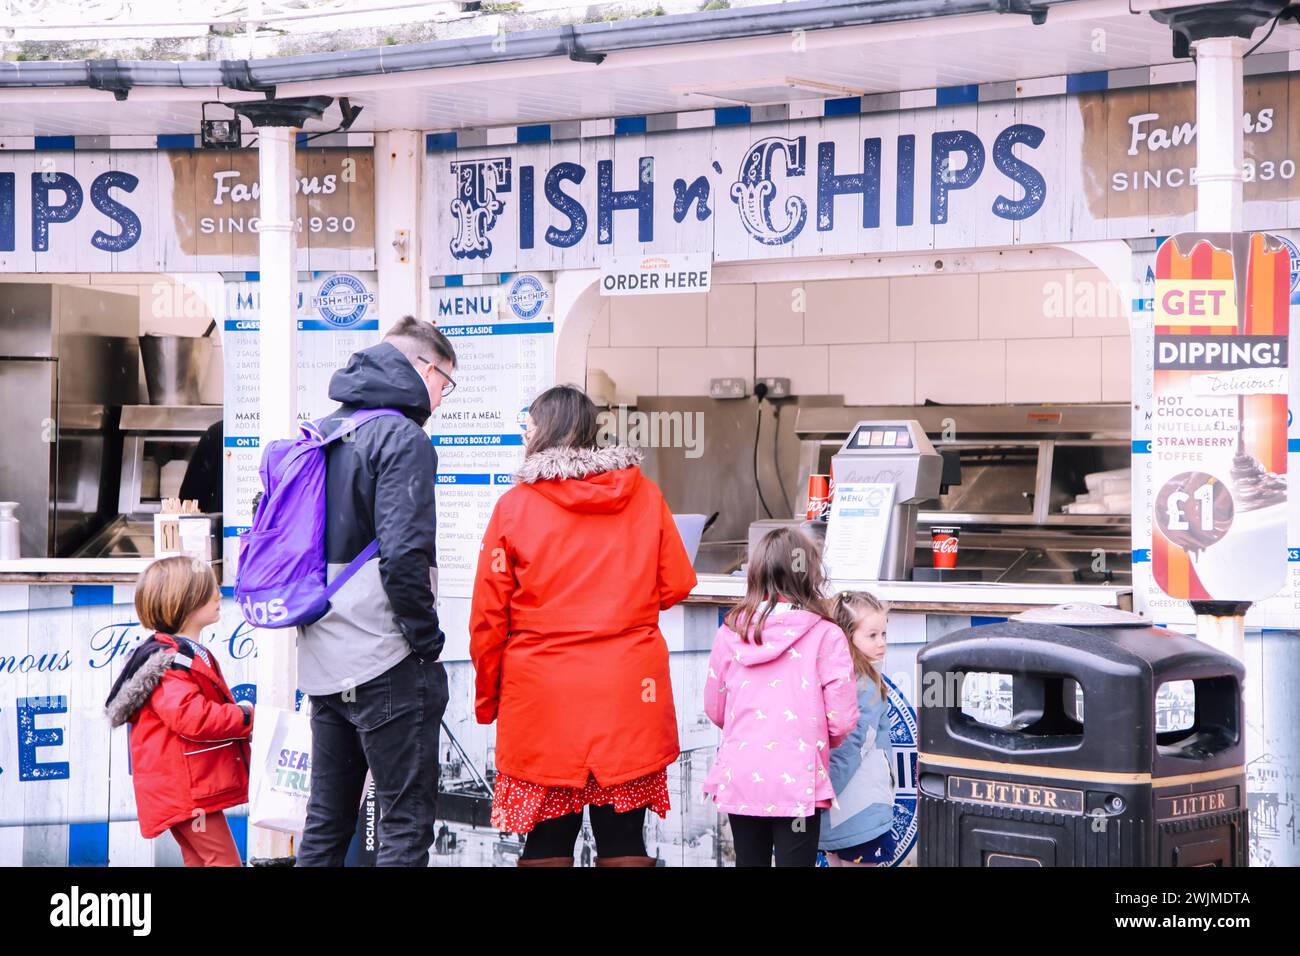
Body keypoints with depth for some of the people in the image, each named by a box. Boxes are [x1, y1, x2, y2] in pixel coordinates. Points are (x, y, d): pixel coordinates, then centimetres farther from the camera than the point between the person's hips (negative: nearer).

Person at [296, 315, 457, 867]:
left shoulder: (322, 434, 14)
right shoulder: (402, 437, -12)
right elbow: (404, 555, -22)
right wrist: (427, 641, -12)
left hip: (322, 662, 8)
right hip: (384, 664, -8)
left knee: (326, 822, 14)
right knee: (407, 822, -3)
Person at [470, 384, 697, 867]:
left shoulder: (515, 505, -3)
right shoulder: (644, 495, 3)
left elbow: (488, 617, -2)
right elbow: (674, 585, 7)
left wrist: (487, 698, 10)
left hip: (544, 696, -2)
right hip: (629, 695, 2)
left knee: (547, 842, 4)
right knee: (623, 840, 7)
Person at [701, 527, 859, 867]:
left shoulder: (730, 632, 0)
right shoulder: (826, 635, -9)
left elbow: (714, 709, 9)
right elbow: (842, 720, -8)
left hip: (740, 776, 4)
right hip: (796, 781, -3)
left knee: (750, 860, 16)